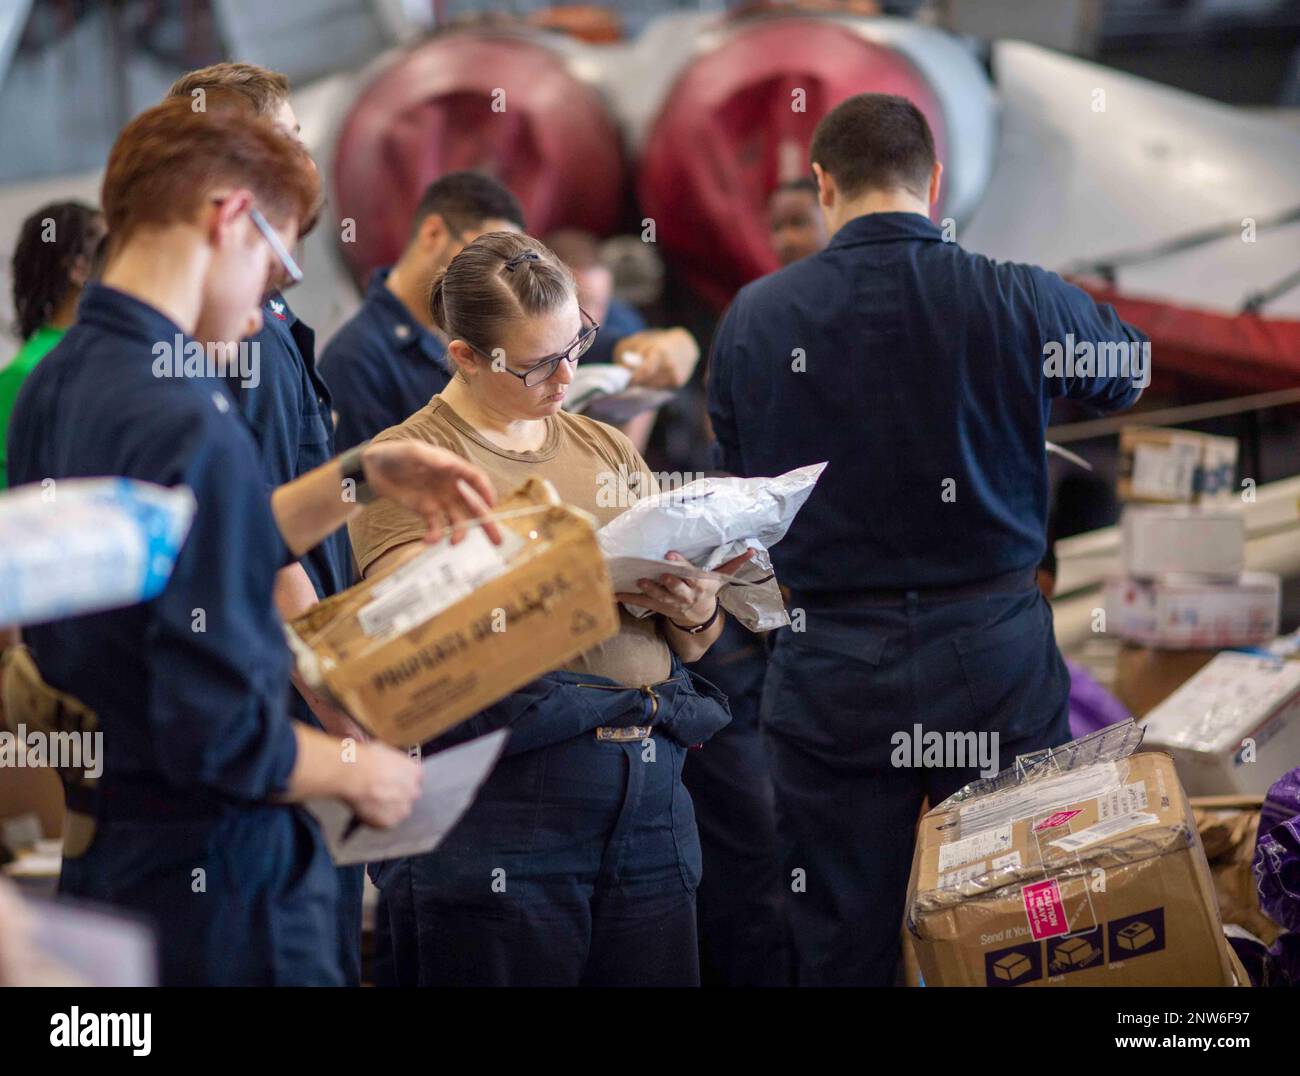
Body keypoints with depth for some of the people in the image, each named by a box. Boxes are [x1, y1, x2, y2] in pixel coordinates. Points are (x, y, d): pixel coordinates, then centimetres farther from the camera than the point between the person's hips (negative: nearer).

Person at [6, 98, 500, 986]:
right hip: (214, 878, -9)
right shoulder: (188, 422, -24)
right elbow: (223, 732, -26)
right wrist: (358, 772, -9)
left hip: (97, 854, 10)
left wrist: (366, 476, 16)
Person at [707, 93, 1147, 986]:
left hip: (829, 669, 1)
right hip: (995, 653, 0)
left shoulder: (754, 317, -4)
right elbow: (1131, 371, 14)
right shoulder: (1021, 300, -7)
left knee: (844, 947, 7)